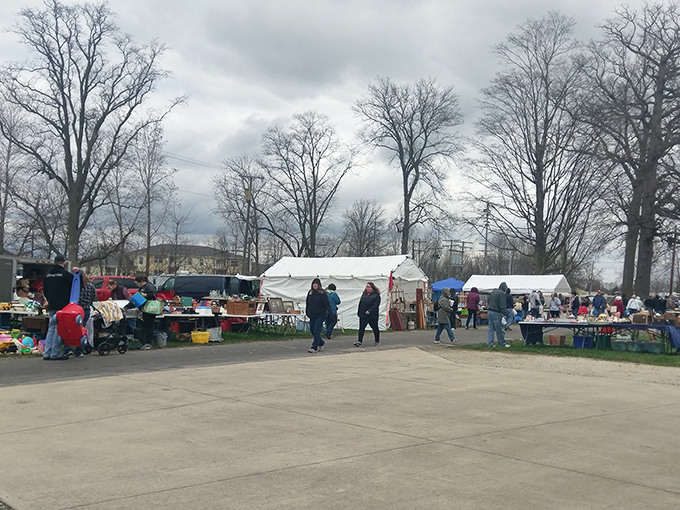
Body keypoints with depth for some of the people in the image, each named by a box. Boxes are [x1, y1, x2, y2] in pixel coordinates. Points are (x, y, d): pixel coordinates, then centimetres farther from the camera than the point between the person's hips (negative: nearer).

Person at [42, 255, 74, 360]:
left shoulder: (48, 274, 13)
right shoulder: (66, 274, -8)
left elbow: (44, 290, 19)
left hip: (51, 306, 7)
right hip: (62, 306, -7)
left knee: (51, 328, 12)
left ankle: (47, 353, 8)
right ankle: (55, 353, -7)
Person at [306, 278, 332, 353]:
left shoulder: (322, 293, -8)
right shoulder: (310, 292, 9)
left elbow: (327, 304, -12)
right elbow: (308, 304, 17)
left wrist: (330, 313, -17)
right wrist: (307, 312, 19)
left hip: (320, 315, -7)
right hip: (312, 315, 7)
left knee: (316, 331, -10)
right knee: (312, 330, 11)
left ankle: (315, 347, -6)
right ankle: (321, 343, 31)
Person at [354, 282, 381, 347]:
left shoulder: (376, 295, -8)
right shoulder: (364, 294, 11)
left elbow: (376, 305, -16)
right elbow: (360, 303, 15)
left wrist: (369, 311, -26)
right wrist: (358, 312, 11)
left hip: (372, 315, -4)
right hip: (363, 315, 4)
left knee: (375, 328, 9)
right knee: (361, 328, -6)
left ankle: (377, 342, 24)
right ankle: (359, 342, -10)